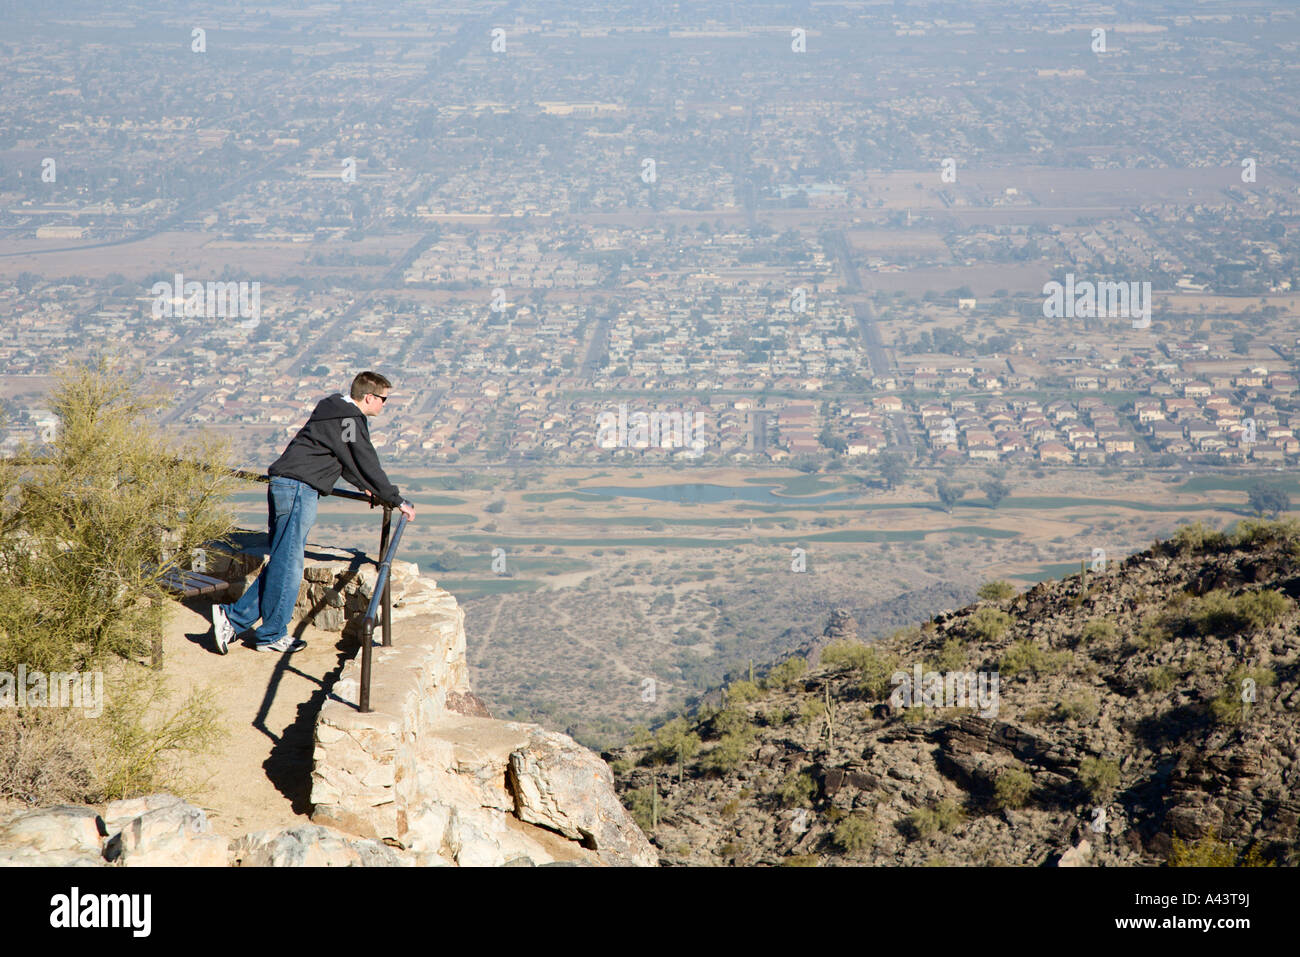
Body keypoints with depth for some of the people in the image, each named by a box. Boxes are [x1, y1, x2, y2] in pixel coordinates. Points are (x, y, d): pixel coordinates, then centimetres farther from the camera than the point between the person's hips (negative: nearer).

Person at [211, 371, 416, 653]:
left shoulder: (334, 412, 20)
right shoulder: (349, 421, -10)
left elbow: (348, 462, 35)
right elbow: (368, 466, -9)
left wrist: (364, 486, 46)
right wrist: (398, 502, 0)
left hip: (283, 486, 10)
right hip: (298, 488, -10)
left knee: (283, 562, 10)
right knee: (288, 564, -4)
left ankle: (233, 617, 9)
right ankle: (272, 635, 3)